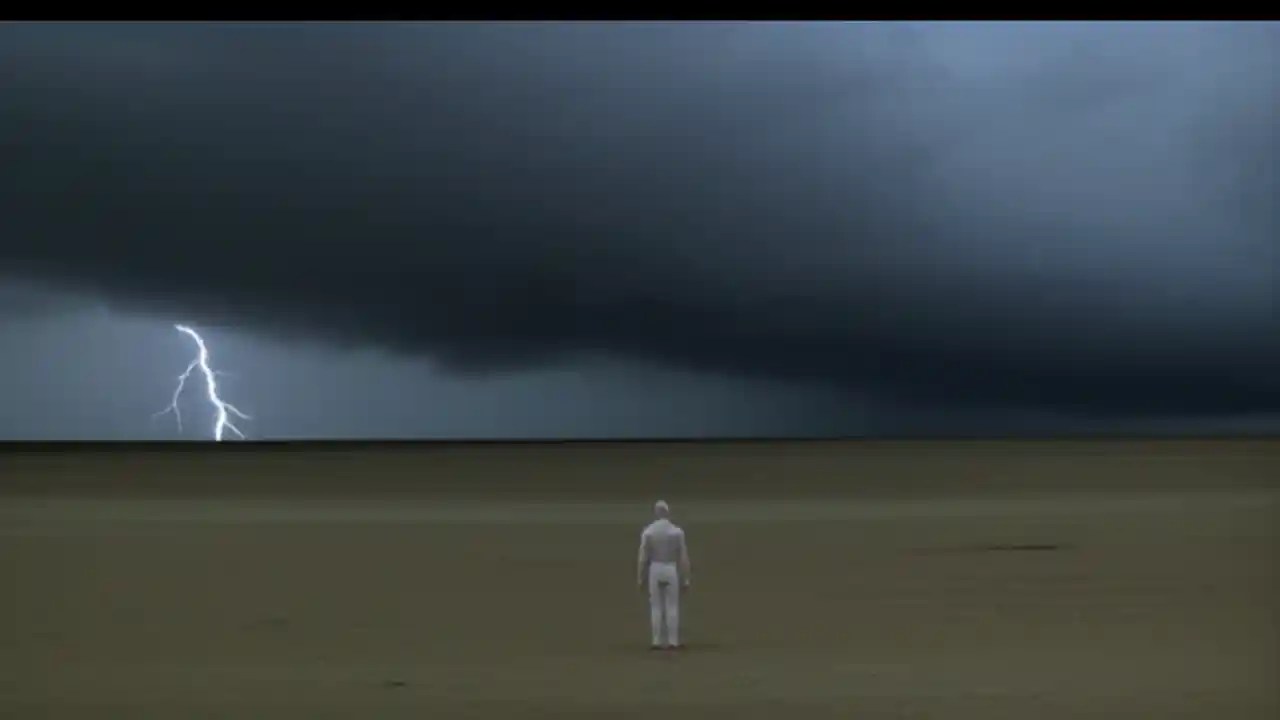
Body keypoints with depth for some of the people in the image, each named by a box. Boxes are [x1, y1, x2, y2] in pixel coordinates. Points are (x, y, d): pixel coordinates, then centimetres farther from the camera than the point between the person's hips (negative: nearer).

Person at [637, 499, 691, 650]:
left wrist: (640, 579, 2)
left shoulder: (648, 531, -4)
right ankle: (673, 642, 3)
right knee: (672, 607, 4)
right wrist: (685, 579, 2)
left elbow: (643, 558, -5)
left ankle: (657, 642, 6)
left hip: (654, 570, 0)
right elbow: (683, 558, -4)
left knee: (656, 607, 6)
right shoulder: (677, 531, -3)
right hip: (672, 570, 0)